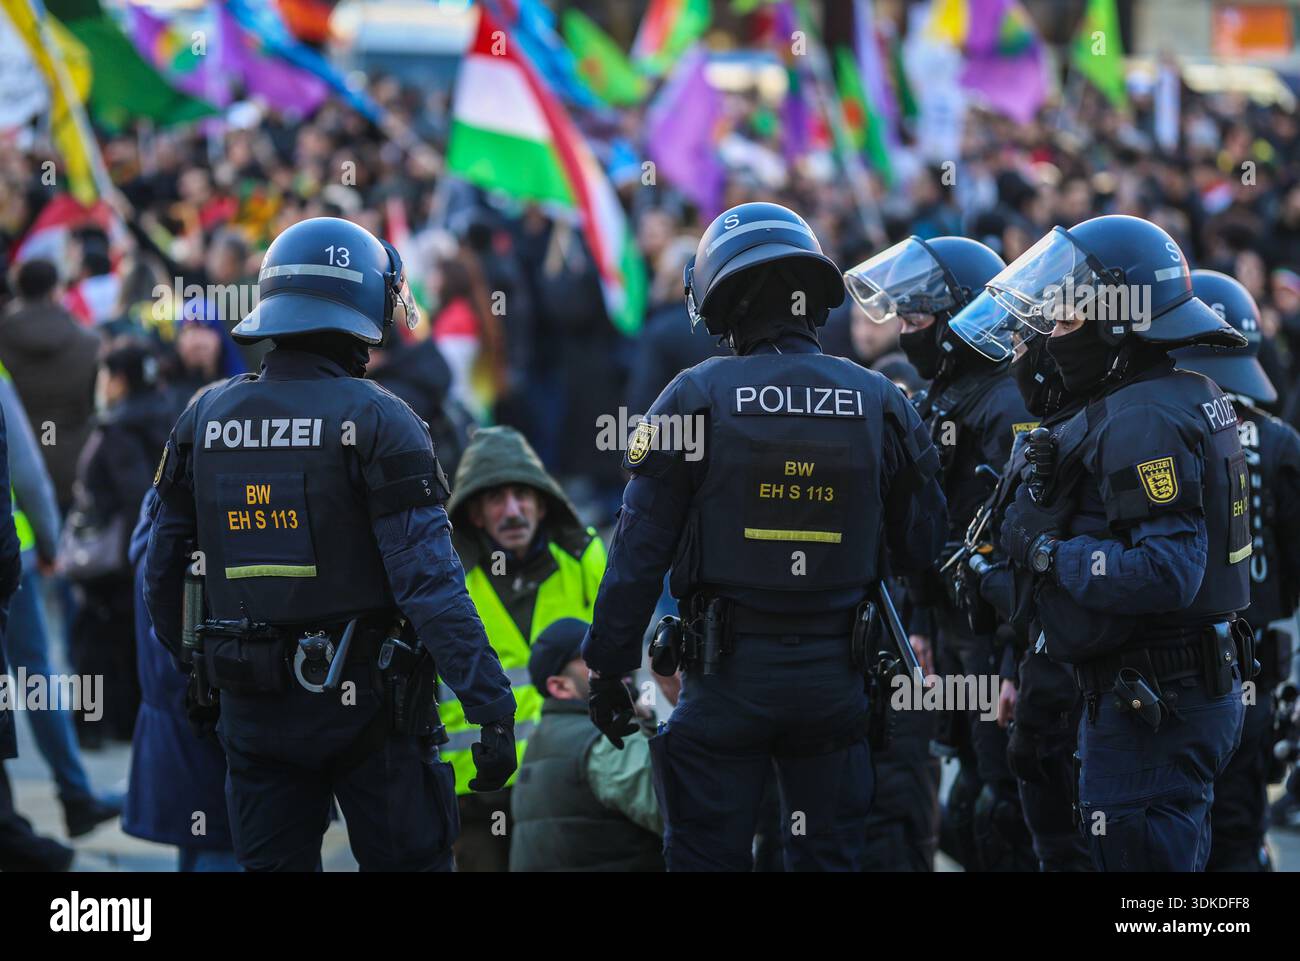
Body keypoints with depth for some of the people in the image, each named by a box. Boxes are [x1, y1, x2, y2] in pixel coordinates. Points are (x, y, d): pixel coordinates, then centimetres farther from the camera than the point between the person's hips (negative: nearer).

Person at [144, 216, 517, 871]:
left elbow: (162, 571, 10)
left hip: (253, 710, 5)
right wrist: (491, 708, -18)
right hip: (364, 698, -5)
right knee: (407, 862, 3)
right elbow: (429, 582, -18)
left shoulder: (204, 418, 4)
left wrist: (193, 669, 27)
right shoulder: (375, 421, -12)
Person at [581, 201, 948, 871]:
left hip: (728, 672, -3)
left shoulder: (696, 398, -7)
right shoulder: (878, 402, 1)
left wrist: (607, 668, 1)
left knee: (708, 853, 4)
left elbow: (640, 549, -6)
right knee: (829, 858, 12)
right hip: (834, 672, 3)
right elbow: (922, 548, 6)